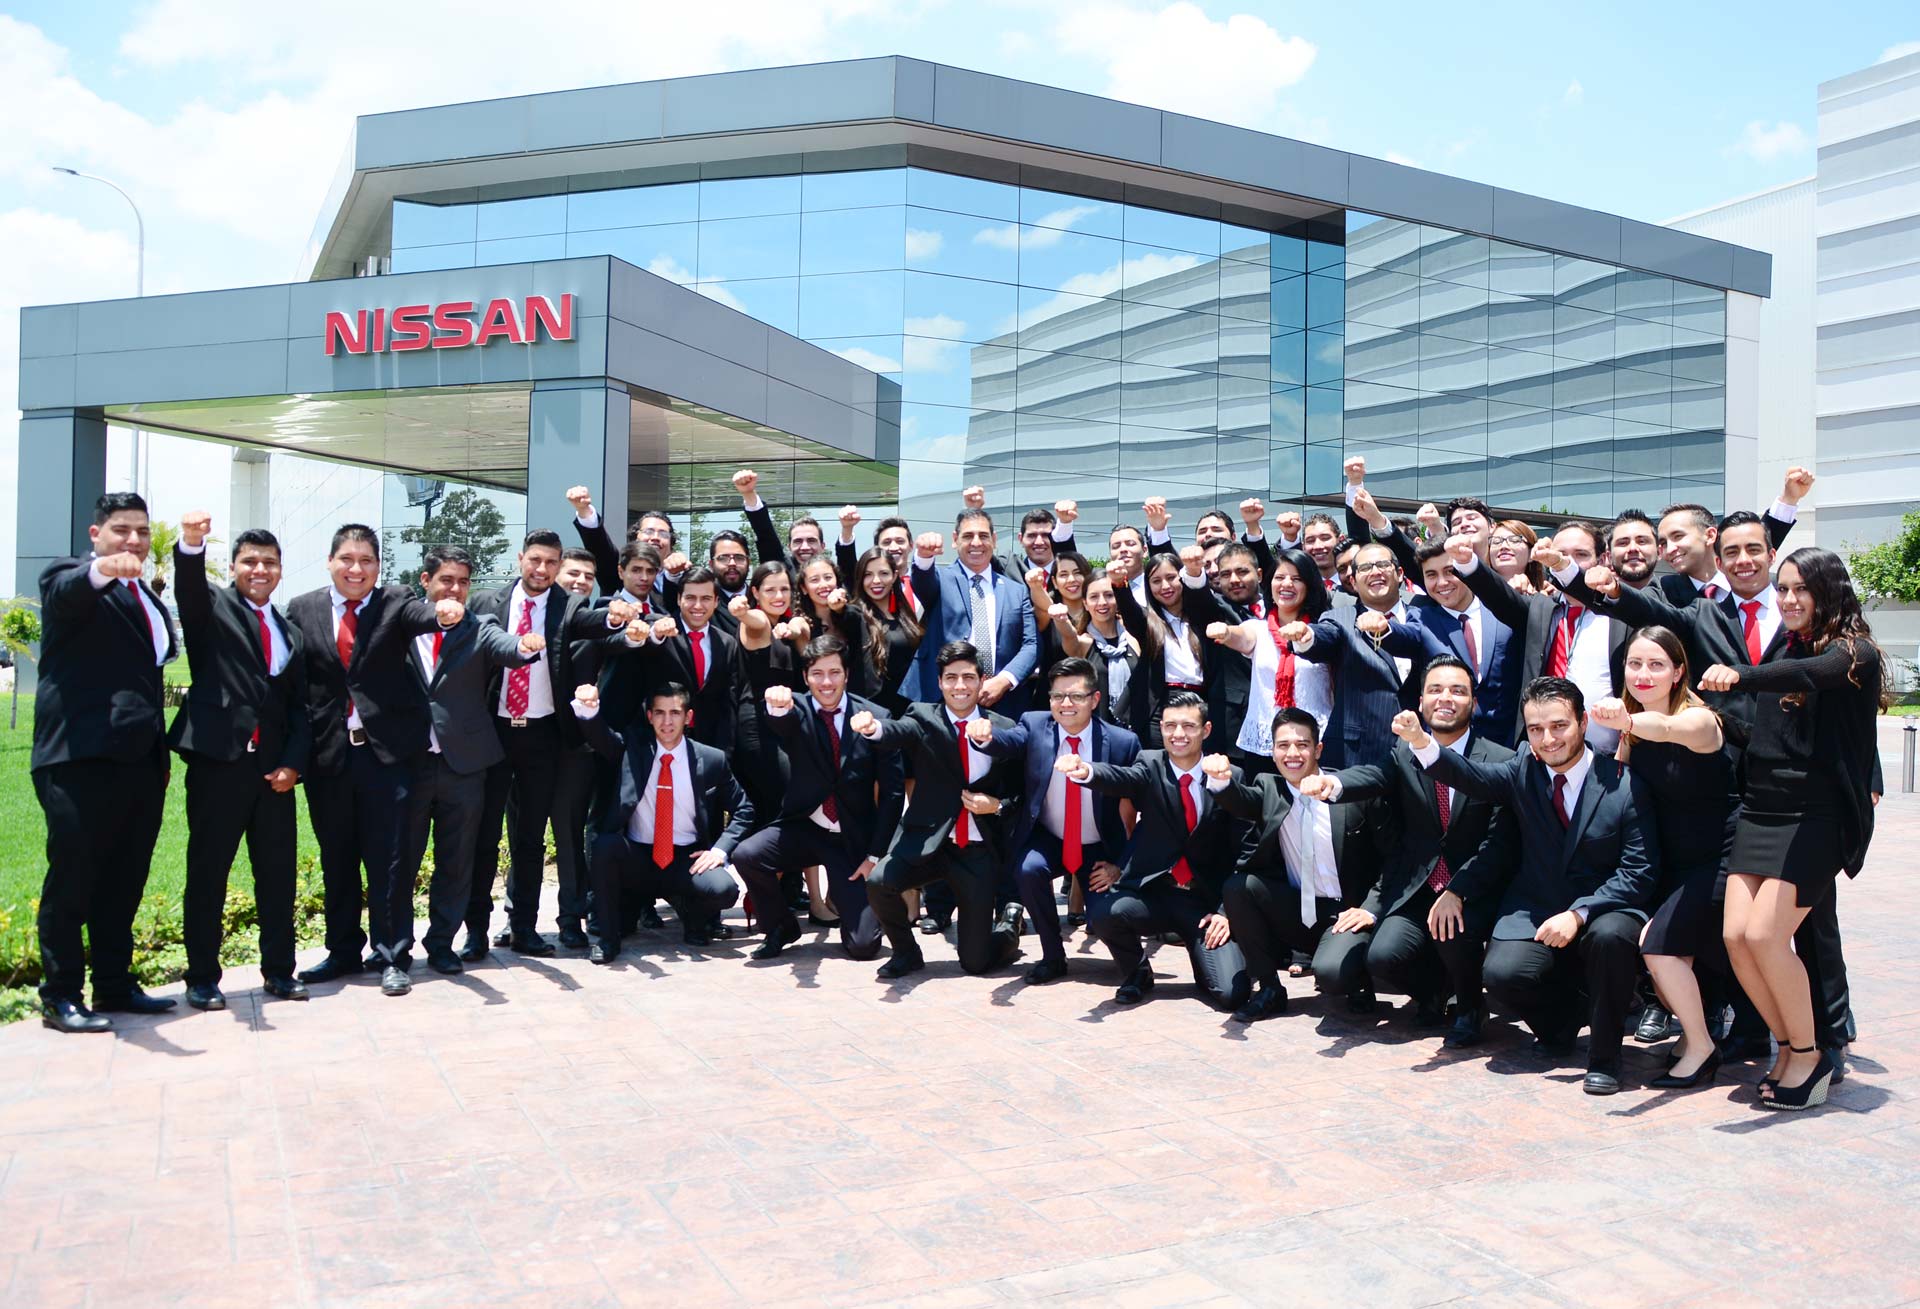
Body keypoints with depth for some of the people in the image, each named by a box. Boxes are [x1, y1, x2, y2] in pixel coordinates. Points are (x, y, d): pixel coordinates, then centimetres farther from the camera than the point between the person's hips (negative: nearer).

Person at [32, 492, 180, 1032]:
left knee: (124, 881, 13)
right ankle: (60, 997, 8)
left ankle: (115, 985, 23)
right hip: (82, 759, -7)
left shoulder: (148, 600, 22)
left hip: (140, 759, 7)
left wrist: (160, 751, 18)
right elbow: (65, 594, -27)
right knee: (72, 878, -1)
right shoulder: (70, 578, -2)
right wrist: (101, 571, -50)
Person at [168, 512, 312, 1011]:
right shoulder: (212, 609, 6)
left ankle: (279, 970, 18)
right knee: (207, 871, 2)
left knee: (278, 872, 8)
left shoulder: (289, 632, 18)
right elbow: (189, 585, -18)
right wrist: (192, 543, -40)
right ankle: (202, 978, 12)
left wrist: (293, 763, 3)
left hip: (274, 768, 4)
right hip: (218, 760, -4)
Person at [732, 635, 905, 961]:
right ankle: (780, 928, 1)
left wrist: (875, 855, -7)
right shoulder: (797, 712, -4)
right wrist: (778, 707, -56)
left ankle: (844, 896, 26)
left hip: (854, 840, -1)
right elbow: (782, 723, -31)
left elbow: (893, 791, -3)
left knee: (863, 945, -11)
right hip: (803, 828, 1)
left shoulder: (876, 718, -5)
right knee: (746, 855, -28)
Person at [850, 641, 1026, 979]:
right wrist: (872, 727, -47)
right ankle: (906, 953, 2)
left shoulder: (1003, 730, 2)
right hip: (926, 841, 0)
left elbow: (1019, 792, 10)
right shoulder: (924, 717, -1)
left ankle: (1008, 922, 37)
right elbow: (898, 732, -25)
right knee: (879, 883, -29)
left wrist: (996, 805, -11)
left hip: (979, 851, 0)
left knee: (976, 961, 0)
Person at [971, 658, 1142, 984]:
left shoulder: (1123, 742, -14)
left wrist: (1120, 862, -11)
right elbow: (1009, 742, -32)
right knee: (1029, 869, -31)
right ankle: (1053, 956, -8)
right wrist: (986, 737, -55)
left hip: (1099, 849, 0)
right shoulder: (1034, 725, -10)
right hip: (1047, 840, 1)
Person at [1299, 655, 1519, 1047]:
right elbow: (1371, 776, -20)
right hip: (1413, 890, 2)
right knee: (1383, 958, -21)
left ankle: (1470, 1006, 2)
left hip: (1473, 892, -2)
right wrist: (1333, 782, -45)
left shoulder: (1501, 762, -2)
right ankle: (1431, 990, 16)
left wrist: (1457, 893, -24)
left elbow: (1501, 843, -10)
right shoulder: (1403, 754, 3)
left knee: (1453, 934, -33)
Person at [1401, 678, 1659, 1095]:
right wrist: (1420, 742, -33)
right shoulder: (1524, 771, 4)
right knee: (1501, 974, -26)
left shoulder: (1625, 785, -7)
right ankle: (1559, 1020, 13)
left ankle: (1604, 1055, -10)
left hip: (1602, 911, -2)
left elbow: (1637, 872, -10)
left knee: (1611, 936, -37)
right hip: (1535, 913, 2)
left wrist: (1579, 914, -23)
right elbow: (1473, 776, -14)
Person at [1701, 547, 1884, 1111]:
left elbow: (1812, 673, -29)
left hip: (1817, 816, -6)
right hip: (1760, 810, 6)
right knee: (1736, 934, -5)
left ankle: (1810, 1056, 7)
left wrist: (1740, 677, -45)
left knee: (1766, 935, -15)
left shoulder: (1854, 653, -5)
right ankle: (1791, 1047, 14)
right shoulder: (1782, 653, 14)